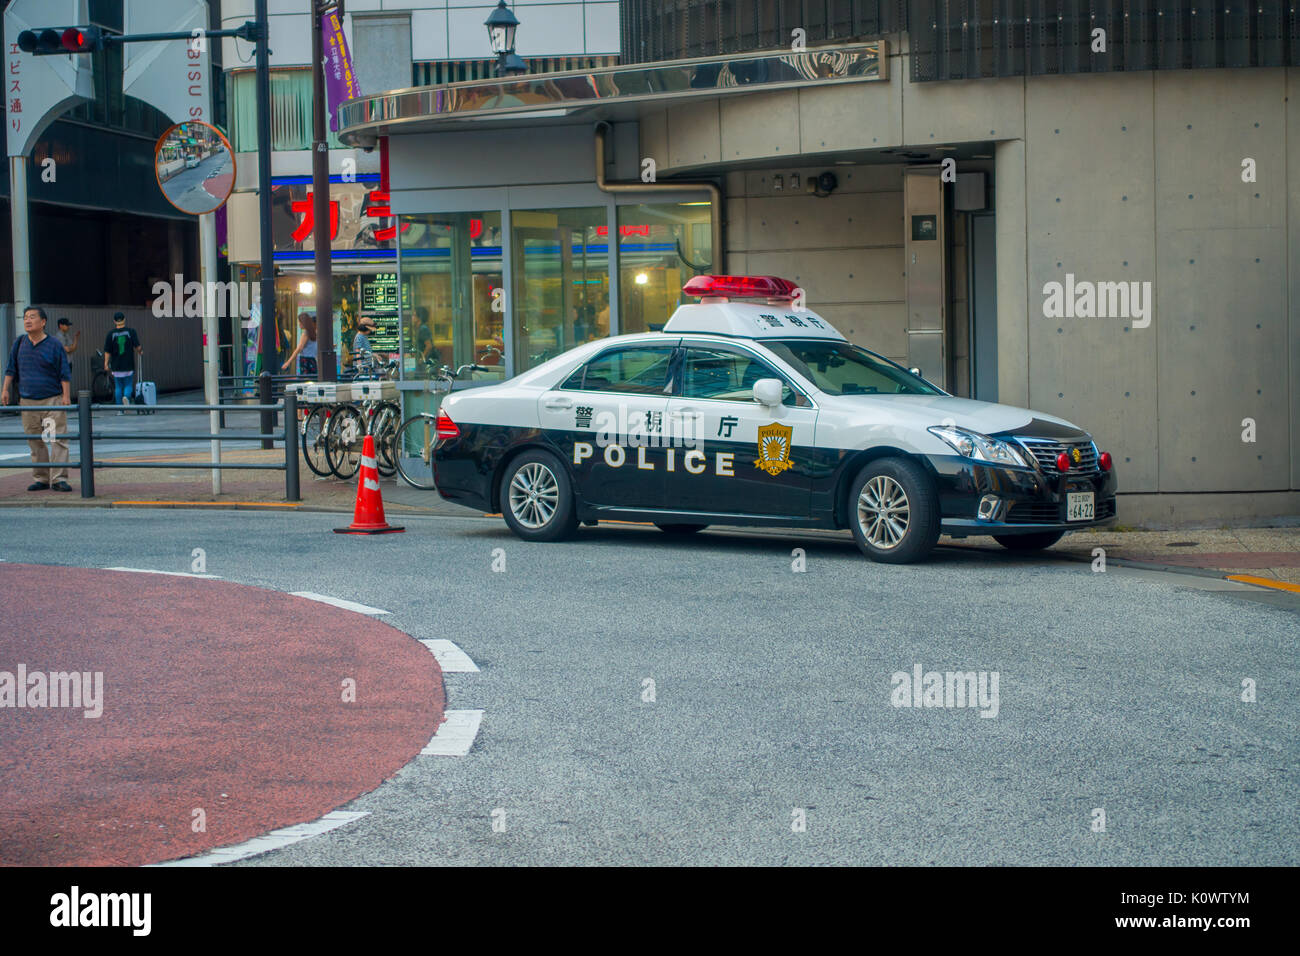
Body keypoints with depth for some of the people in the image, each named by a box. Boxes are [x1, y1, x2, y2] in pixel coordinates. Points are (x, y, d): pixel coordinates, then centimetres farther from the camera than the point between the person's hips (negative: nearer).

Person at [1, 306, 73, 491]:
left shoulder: (54, 345, -2)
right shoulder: (20, 343, 9)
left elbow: (65, 374, -2)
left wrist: (66, 396, -8)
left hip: (53, 399, -4)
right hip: (27, 400, 4)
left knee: (58, 439, -8)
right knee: (35, 442, 6)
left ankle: (58, 479, -8)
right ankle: (40, 479, 13)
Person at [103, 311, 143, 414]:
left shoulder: (111, 334, 0)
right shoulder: (131, 332, -3)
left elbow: (107, 351, -1)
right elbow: (137, 347, -7)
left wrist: (106, 363, 6)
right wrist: (140, 352, 14)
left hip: (116, 366, 1)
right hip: (129, 365, -1)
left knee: (118, 387, 9)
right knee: (128, 385, 8)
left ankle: (120, 410, 8)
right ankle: (126, 397, -25)